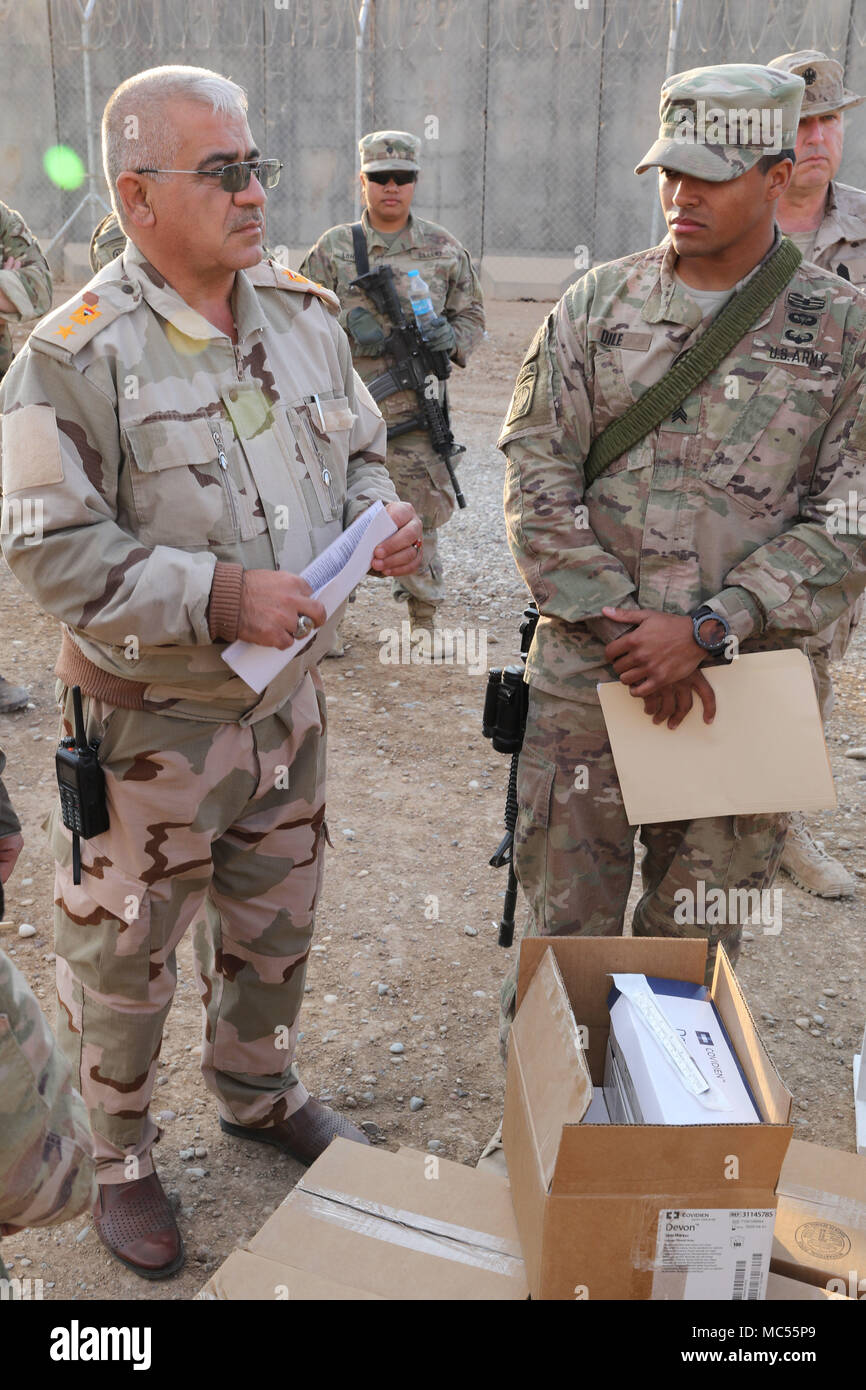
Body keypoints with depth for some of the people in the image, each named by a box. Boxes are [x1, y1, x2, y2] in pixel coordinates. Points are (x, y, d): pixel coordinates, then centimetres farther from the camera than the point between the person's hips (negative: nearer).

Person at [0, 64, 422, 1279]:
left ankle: (258, 1091, 51)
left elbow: (358, 452, 14)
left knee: (275, 922, 23)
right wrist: (218, 594, -28)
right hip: (149, 721, -6)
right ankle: (116, 1158, 39)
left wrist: (380, 517, -8)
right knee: (124, 955, 12)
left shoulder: (304, 314, 3)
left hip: (287, 697, 6)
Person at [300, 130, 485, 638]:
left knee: (421, 518, 5)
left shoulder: (445, 248, 8)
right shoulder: (333, 248, 5)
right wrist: (344, 324, -14)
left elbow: (473, 314, 15)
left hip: (417, 409, 1)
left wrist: (452, 337, -8)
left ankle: (425, 620, 20)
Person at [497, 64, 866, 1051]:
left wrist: (705, 629, -14)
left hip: (744, 679, 0)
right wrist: (619, 626, -10)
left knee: (696, 941, 13)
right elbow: (537, 474, -1)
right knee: (565, 919, 11)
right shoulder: (597, 304, 5)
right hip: (586, 671, 1)